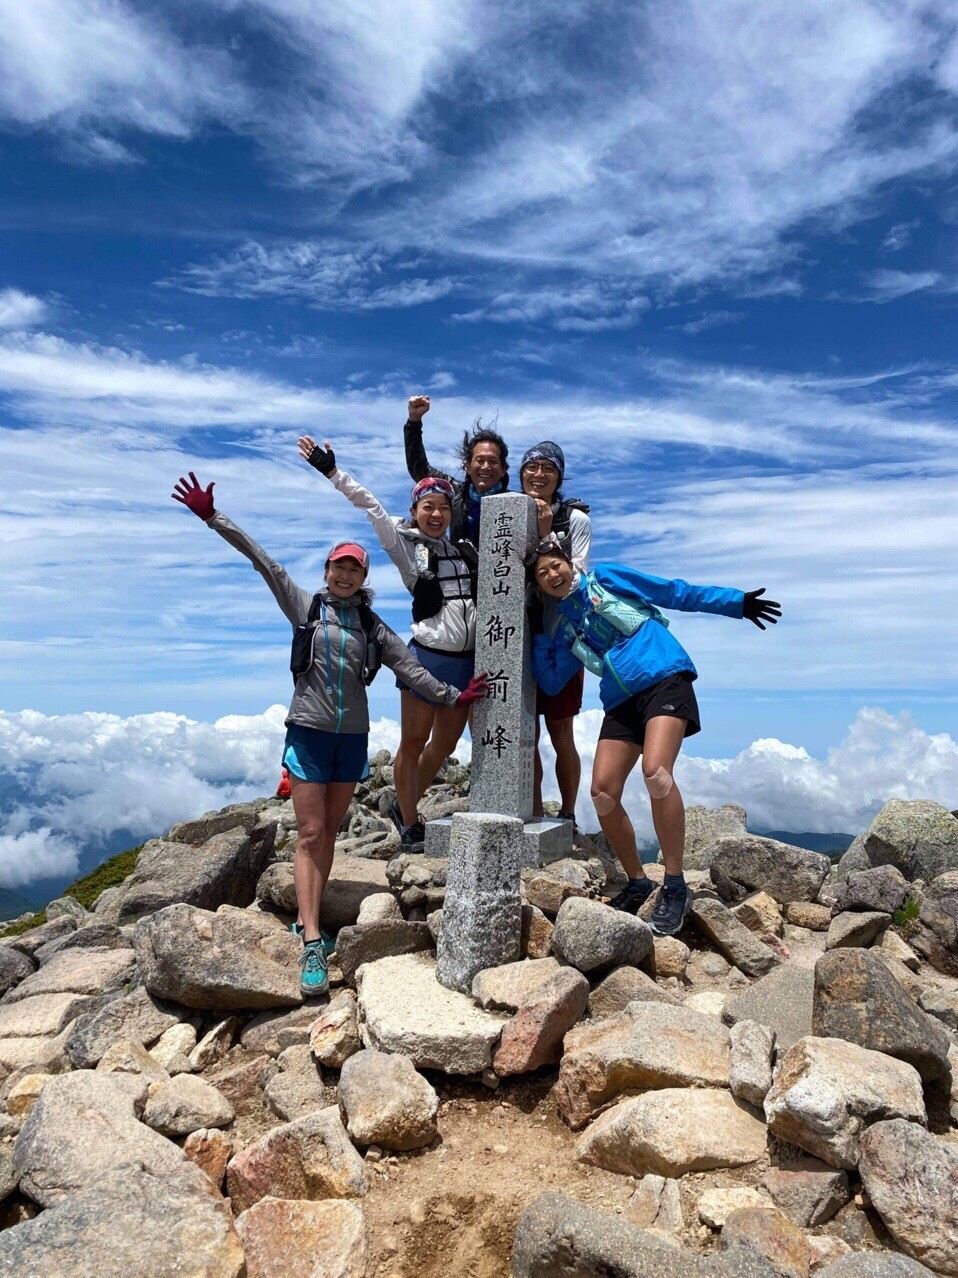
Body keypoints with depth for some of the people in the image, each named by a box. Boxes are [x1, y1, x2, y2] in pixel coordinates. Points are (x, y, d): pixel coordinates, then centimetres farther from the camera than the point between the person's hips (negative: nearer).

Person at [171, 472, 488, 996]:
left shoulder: (373, 625, 8)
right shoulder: (304, 606, 1)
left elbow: (409, 668, 4)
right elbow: (262, 561, -4)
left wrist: (452, 695, -6)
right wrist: (213, 518, -7)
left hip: (352, 736, 3)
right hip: (308, 731, -3)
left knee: (329, 833, 9)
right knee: (311, 835, -6)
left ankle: (306, 921, 22)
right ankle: (312, 946, -7)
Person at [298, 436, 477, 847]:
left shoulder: (463, 549, 13)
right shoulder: (405, 546, 2)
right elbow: (371, 507, -3)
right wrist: (332, 471, -6)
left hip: (466, 660, 5)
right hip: (427, 655, -5)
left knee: (445, 744, 12)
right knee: (414, 742, 3)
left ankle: (405, 805, 33)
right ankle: (409, 824, 19)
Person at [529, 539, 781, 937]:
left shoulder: (605, 577, 9)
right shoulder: (564, 628, 22)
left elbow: (676, 593, 8)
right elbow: (552, 682, 17)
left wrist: (735, 602, 5)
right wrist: (537, 638, 10)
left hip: (664, 678, -5)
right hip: (621, 703, 6)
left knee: (656, 771, -27)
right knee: (602, 792, -8)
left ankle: (675, 888, -17)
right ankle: (637, 883, 11)